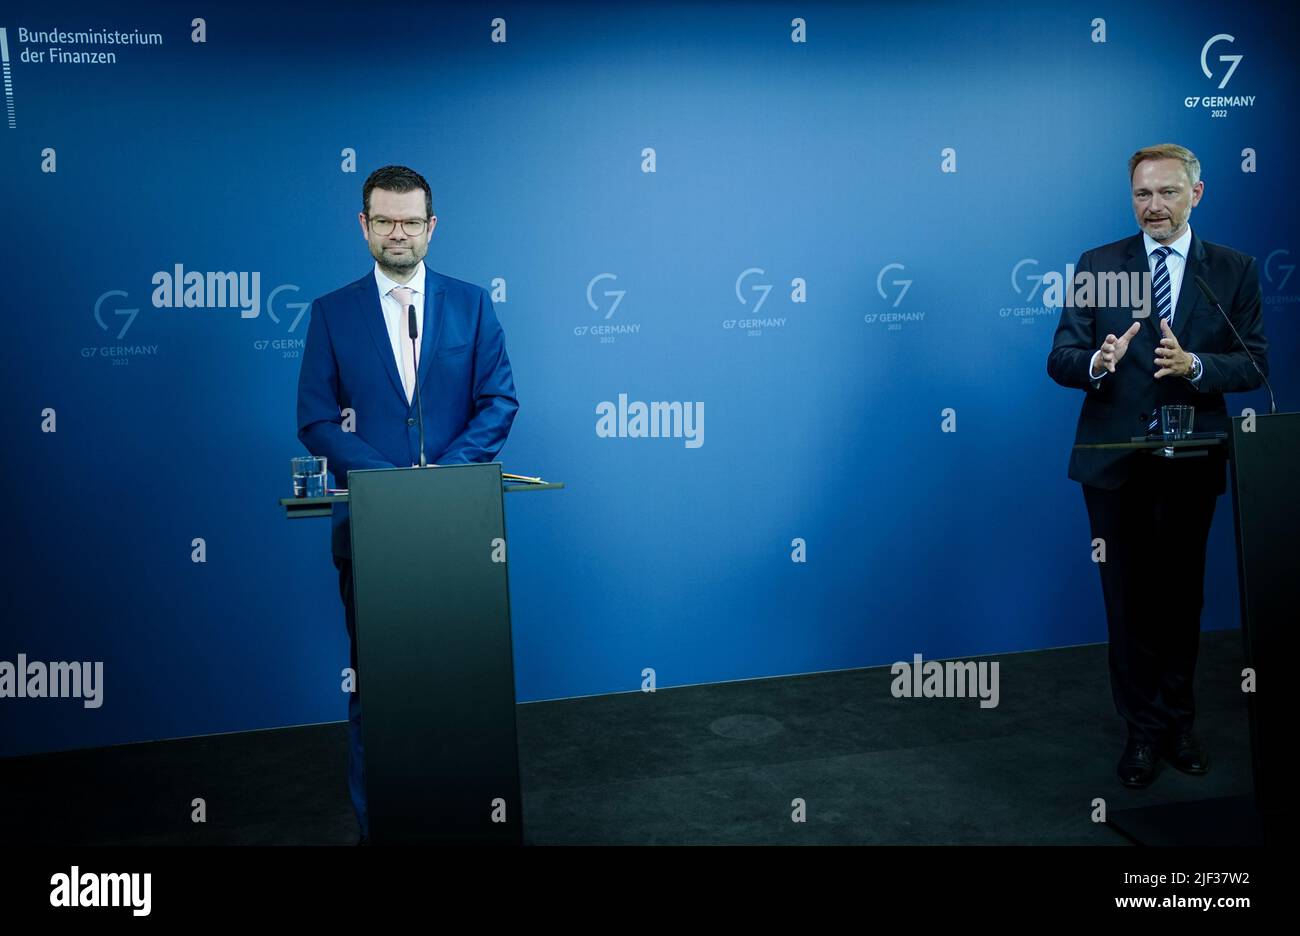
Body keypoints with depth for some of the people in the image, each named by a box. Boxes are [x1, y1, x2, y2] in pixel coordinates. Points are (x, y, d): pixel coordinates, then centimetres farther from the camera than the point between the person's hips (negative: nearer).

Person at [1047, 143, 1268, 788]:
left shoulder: (1234, 271, 3)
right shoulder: (1097, 265, 1)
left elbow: (1255, 364, -3)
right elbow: (1061, 359, -5)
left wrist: (1194, 364, -22)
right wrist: (1097, 363, -27)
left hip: (1190, 463, 1)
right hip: (1116, 462, -1)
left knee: (1182, 597, 13)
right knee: (1129, 601, 6)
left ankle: (1178, 723, 30)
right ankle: (1144, 730, 20)